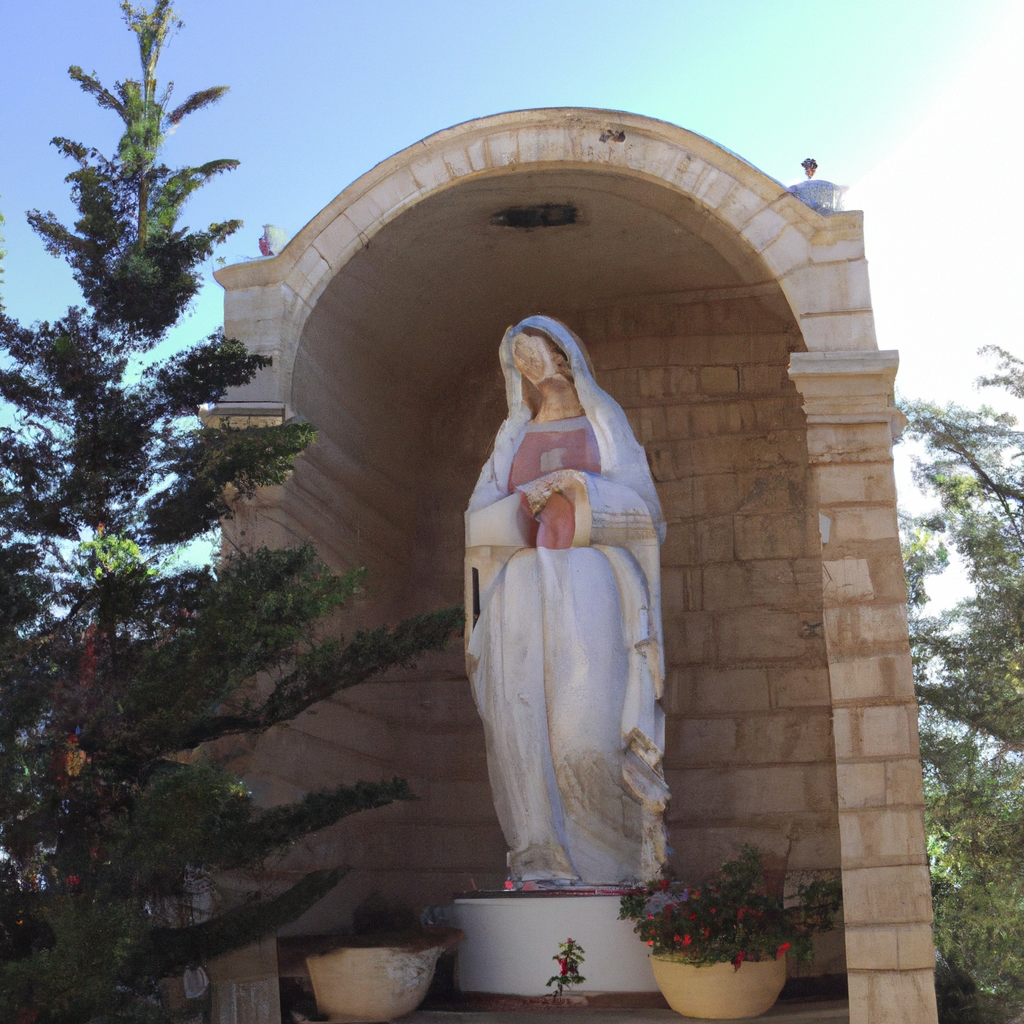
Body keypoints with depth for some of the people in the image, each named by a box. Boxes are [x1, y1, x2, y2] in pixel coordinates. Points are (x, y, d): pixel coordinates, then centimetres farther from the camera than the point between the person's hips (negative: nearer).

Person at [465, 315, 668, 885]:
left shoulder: (606, 424, 17)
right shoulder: (513, 438, 23)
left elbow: (643, 507, 5)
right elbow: (479, 520, 12)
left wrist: (578, 486, -7)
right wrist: (528, 500, -6)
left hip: (590, 587, -3)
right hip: (521, 590, 3)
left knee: (589, 725, -15)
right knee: (524, 725, -8)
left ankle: (614, 856, -1)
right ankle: (545, 863, -5)